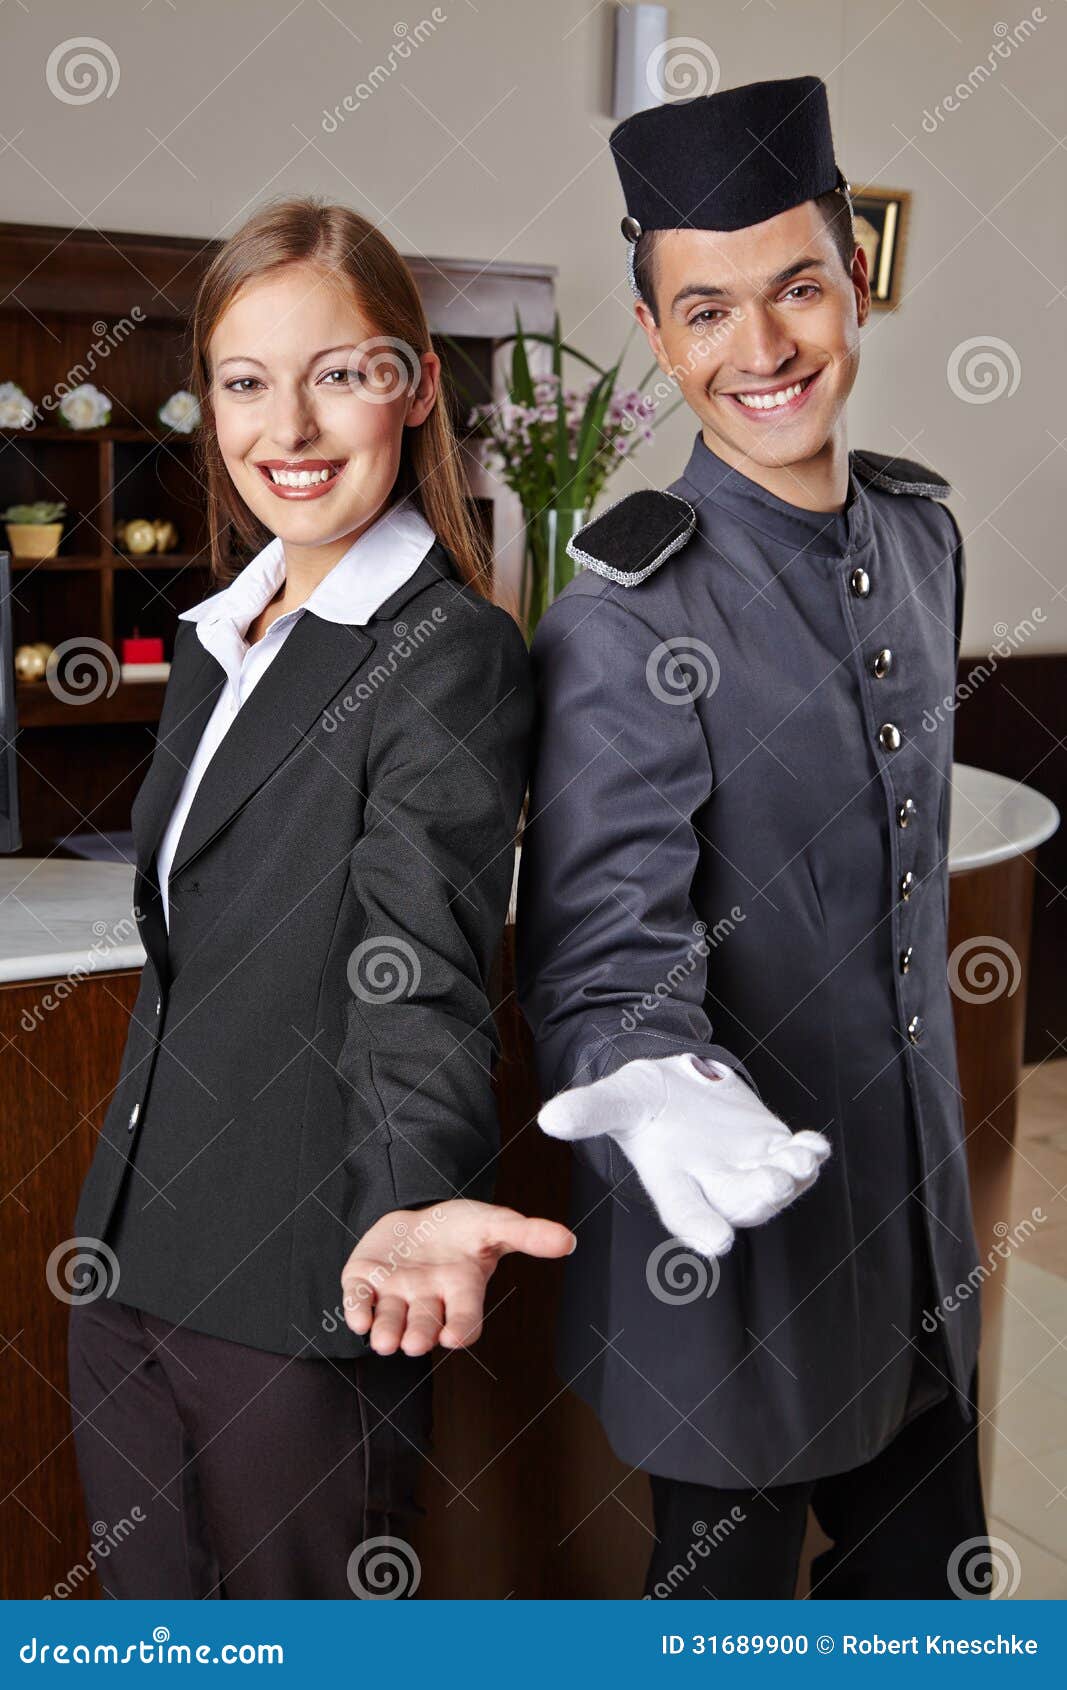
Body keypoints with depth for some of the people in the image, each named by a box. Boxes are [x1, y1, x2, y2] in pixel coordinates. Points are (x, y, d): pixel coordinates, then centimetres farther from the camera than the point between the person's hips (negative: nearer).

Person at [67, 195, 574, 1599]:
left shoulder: (455, 657, -15)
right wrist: (127, 1221, 14)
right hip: (132, 1260, 8)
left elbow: (421, 967, -26)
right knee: (151, 1610, 23)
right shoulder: (217, 639, 9)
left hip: (300, 1288, -7)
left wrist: (414, 1204, -45)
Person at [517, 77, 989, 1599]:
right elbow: (602, 946, -23)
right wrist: (661, 1091, -45)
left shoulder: (923, 531, 2)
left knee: (932, 1574, 23)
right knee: (731, 1588, 15)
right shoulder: (627, 622, -21)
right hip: (736, 1242, -6)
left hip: (912, 1200, 7)